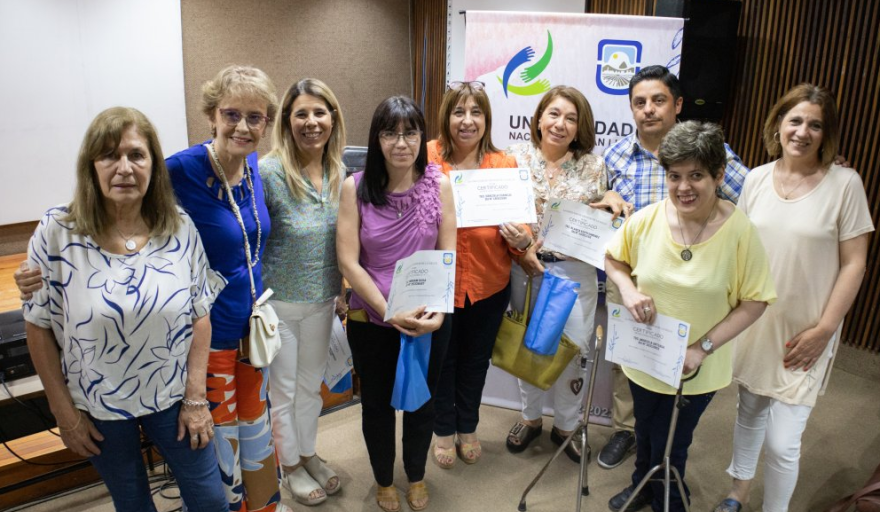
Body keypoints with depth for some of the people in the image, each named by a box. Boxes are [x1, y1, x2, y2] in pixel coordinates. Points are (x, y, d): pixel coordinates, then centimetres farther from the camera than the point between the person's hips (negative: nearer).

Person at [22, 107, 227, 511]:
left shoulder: (180, 228, -10)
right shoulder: (56, 232, -14)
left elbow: (200, 316, -4)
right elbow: (39, 328, -6)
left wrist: (196, 398, -4)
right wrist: (64, 412, -4)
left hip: (172, 398, 1)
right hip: (97, 406, -1)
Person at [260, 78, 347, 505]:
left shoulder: (339, 173, -2)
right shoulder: (268, 172, -19)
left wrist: (342, 291, 11)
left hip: (321, 300, 5)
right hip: (278, 302, -5)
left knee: (311, 384, 21)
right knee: (283, 389, 14)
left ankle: (308, 452, 44)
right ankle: (290, 466, 36)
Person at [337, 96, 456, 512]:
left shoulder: (438, 184, -7)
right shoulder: (355, 187, -11)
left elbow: (448, 256, -6)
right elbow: (348, 262, -13)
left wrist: (437, 310, -20)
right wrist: (390, 312, -21)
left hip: (429, 318, 1)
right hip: (370, 319, -1)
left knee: (422, 400, 19)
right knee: (377, 403, 18)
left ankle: (416, 476, 46)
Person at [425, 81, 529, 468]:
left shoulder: (505, 165, -3)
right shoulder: (427, 159, -10)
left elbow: (519, 226, 3)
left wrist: (520, 239, -19)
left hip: (489, 284, 2)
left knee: (475, 360, 21)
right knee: (442, 360, 17)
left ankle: (467, 428, 45)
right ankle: (444, 430, 41)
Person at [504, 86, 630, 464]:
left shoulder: (592, 166, -1)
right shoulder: (517, 157, -2)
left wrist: (612, 201, -13)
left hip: (575, 272, 0)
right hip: (526, 267, 0)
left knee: (572, 349, 5)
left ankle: (566, 426, 29)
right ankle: (530, 418, 37)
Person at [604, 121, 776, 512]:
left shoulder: (739, 230, -21)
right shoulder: (646, 220, -14)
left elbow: (755, 301, -14)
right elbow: (614, 259, 3)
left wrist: (703, 348, -20)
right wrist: (629, 290, -17)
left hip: (696, 370, -3)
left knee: (670, 447, 15)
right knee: (645, 432, 27)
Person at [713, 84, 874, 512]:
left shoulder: (845, 183, -9)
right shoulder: (756, 178, 1)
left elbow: (853, 264, -7)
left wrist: (824, 329, -11)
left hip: (805, 330, -3)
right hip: (751, 320, 4)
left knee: (781, 442, -3)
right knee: (749, 411, 20)